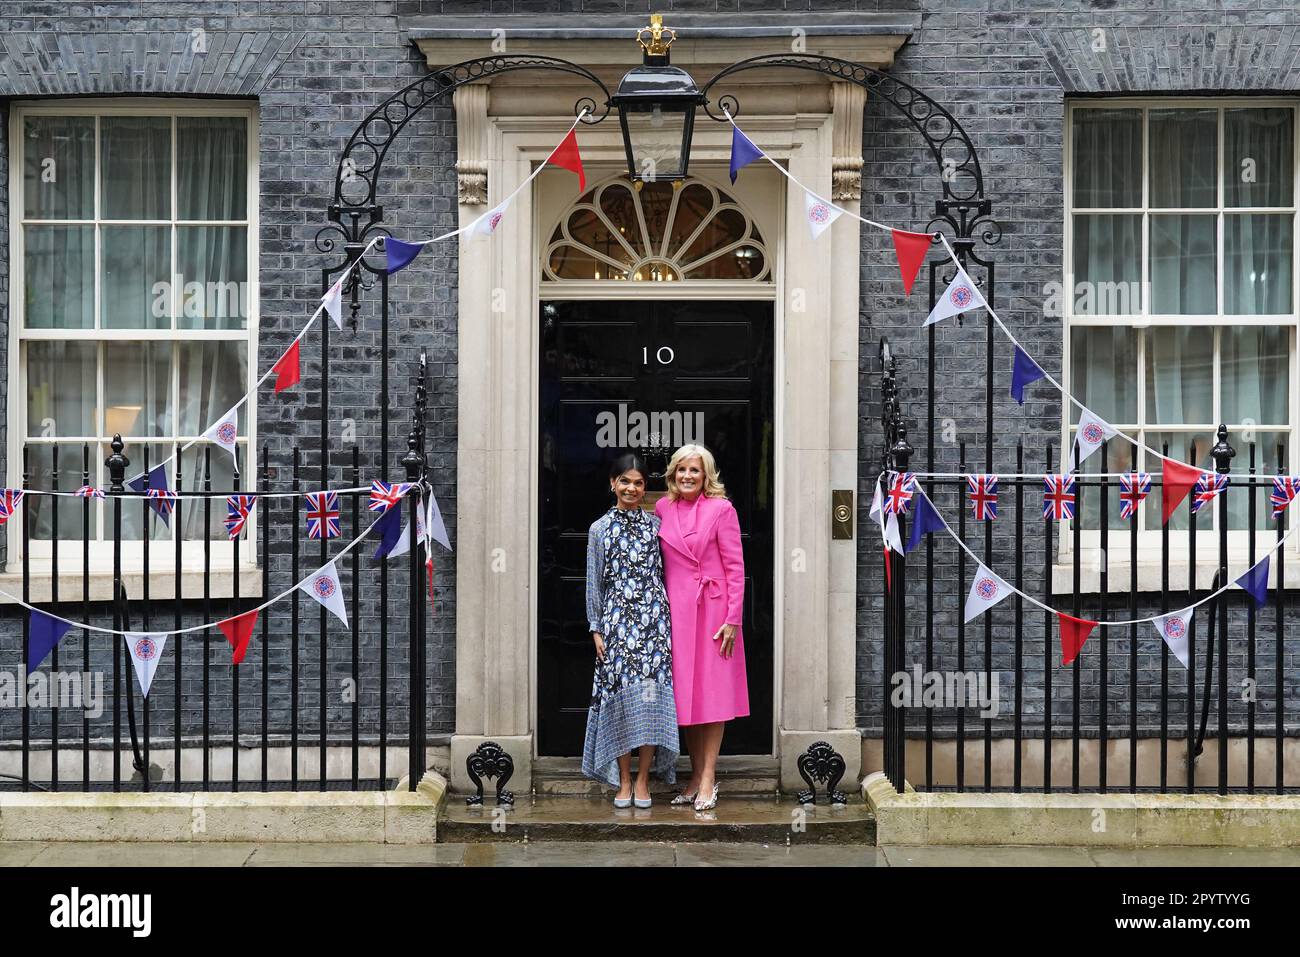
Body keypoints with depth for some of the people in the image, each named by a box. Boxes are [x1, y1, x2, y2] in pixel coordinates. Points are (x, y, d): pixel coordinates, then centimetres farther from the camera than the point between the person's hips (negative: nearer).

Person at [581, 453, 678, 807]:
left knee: (651, 695, -3)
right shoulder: (600, 529, 6)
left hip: (653, 620, 1)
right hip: (616, 621, -1)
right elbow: (594, 583, 6)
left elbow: (665, 573, 10)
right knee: (620, 696, -1)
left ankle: (643, 779, 8)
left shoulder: (655, 524, 8)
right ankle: (623, 780, 10)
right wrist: (596, 629, 1)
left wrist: (668, 617, 6)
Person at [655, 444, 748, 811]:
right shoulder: (662, 508, 8)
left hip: (713, 609, -4)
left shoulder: (721, 509, -5)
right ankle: (696, 774, 18)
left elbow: (735, 567, -6)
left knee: (712, 692, 0)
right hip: (676, 610, 4)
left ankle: (708, 777, 6)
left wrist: (733, 619, -11)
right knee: (683, 694, 8)